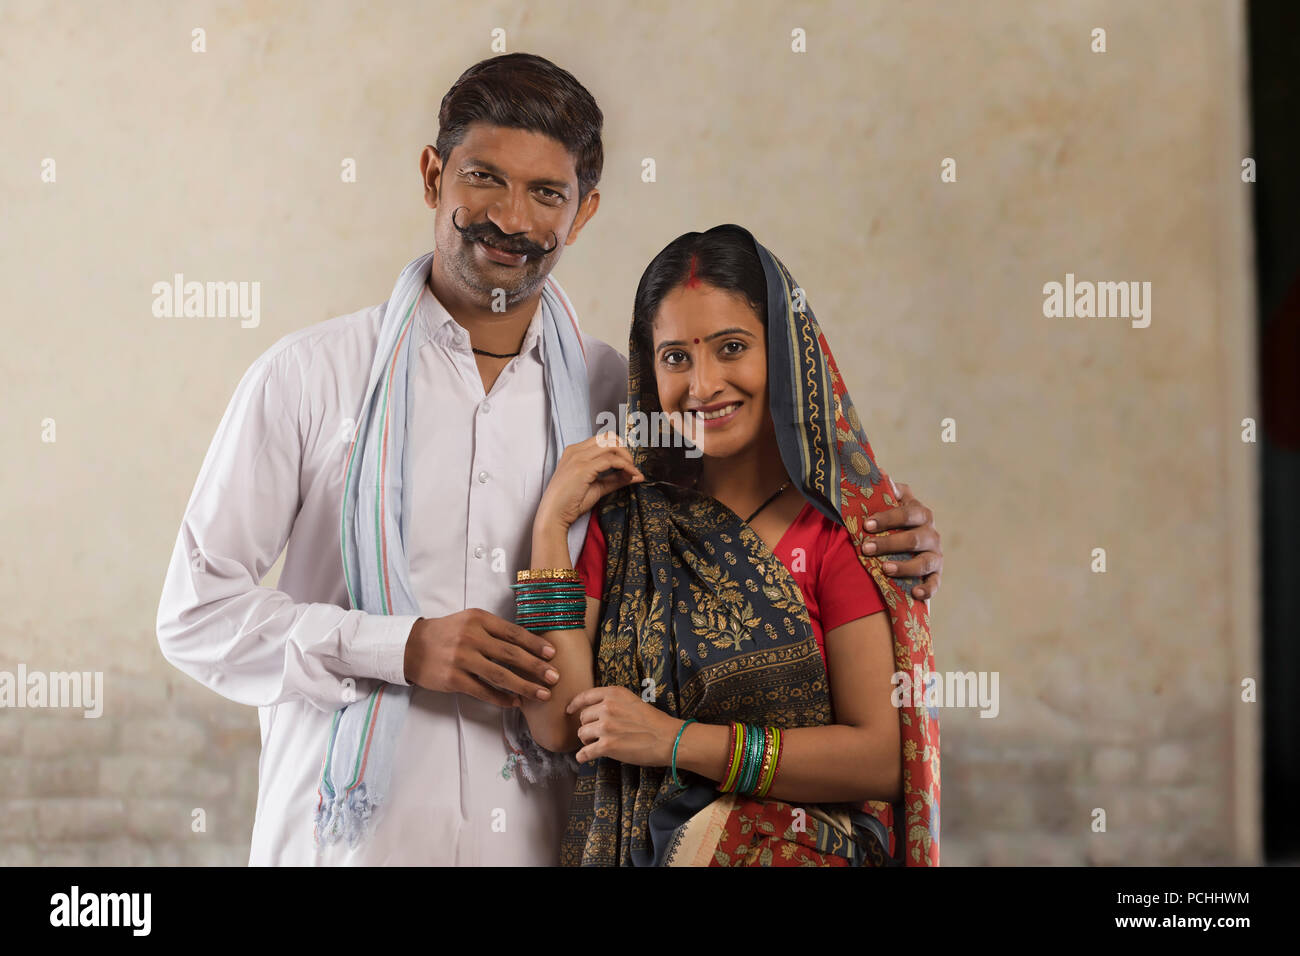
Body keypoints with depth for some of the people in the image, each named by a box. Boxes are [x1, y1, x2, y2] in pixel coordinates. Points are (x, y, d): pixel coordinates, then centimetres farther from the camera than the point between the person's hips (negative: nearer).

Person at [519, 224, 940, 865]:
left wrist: (677, 740, -11)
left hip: (801, 855, -3)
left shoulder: (841, 523, -3)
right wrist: (551, 524, -4)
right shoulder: (623, 516, 6)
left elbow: (881, 759, -9)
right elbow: (558, 726, -3)